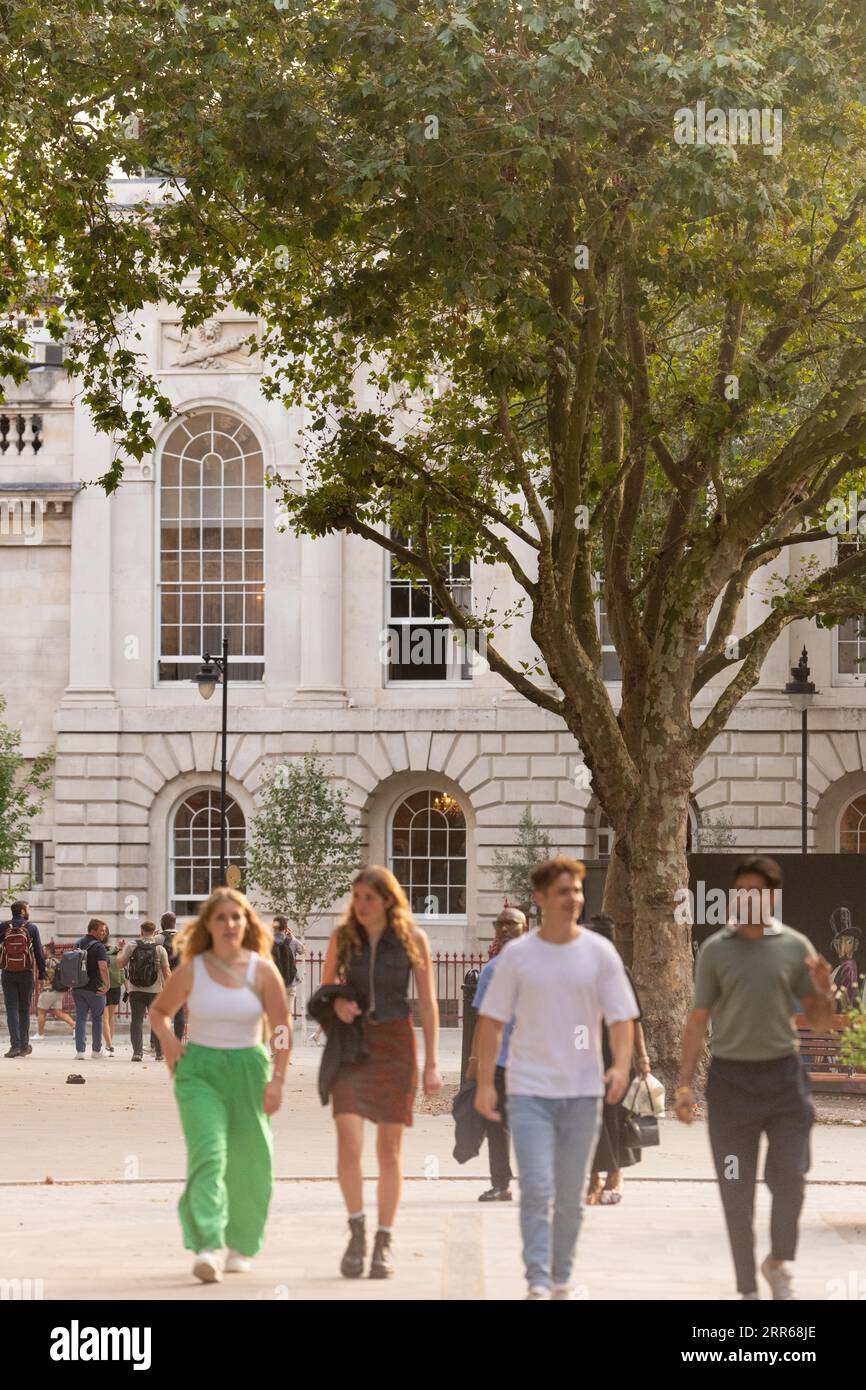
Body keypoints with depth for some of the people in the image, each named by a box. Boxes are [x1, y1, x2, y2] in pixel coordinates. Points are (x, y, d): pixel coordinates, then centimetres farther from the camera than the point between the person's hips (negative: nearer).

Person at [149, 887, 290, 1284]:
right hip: (199, 1069, -1)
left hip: (248, 1068, 1)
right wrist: (168, 1039, -4)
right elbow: (159, 1010, 16)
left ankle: (240, 1246, 27)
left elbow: (282, 1029, -1)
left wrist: (277, 1079, -8)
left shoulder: (262, 970, -2)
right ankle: (208, 1248, -27)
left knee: (248, 1163, 7)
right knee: (208, 1154, -18)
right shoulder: (191, 971, -1)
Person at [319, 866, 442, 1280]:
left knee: (389, 1150, 4)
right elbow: (326, 985, 14)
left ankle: (384, 1242, 16)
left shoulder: (413, 939, -3)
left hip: (395, 1044, 0)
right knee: (348, 1144, -15)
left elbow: (427, 1003, 1)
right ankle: (356, 1229, 6)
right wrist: (337, 1003, -11)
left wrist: (431, 1063, -2)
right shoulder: (342, 936, 0)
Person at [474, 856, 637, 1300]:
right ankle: (538, 1284, -11)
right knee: (537, 1190, -12)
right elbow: (491, 1021, 3)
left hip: (583, 1091, 2)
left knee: (571, 1196, 11)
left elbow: (621, 1017, 1)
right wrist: (485, 1082, -2)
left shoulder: (600, 953, 1)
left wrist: (621, 1065, -17)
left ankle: (562, 1279, 24)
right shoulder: (517, 955, -1)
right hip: (530, 1090, -2)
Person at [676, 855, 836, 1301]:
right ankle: (748, 1288, 15)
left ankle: (778, 1263, 21)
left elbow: (820, 1021, 10)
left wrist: (824, 989, -12)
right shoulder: (715, 949, 2)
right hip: (731, 1076, 0)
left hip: (783, 1074, 0)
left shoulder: (795, 946, 3)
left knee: (790, 1177, -5)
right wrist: (684, 1084, 1)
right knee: (736, 1190, 3)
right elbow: (698, 1020, 6)